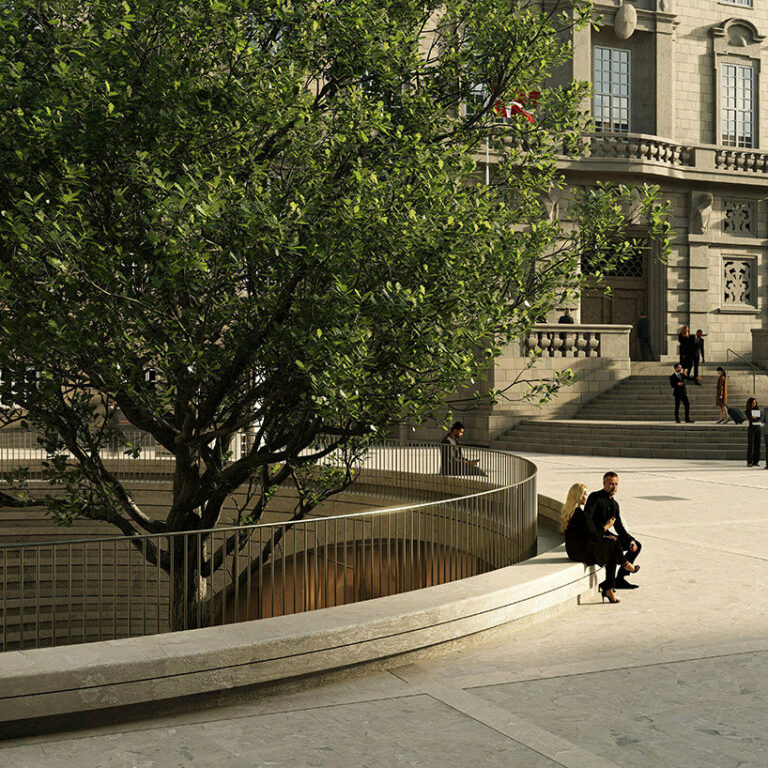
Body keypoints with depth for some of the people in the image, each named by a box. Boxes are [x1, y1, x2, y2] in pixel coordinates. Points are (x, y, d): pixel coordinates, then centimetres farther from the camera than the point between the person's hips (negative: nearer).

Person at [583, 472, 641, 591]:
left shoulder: (614, 504, 14)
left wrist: (631, 540, -1)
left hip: (606, 534, 9)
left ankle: (620, 579, 1)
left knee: (637, 545, 4)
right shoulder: (595, 497, -11)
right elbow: (587, 516, -24)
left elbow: (619, 527, 15)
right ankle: (625, 564, -11)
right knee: (614, 540, -38)